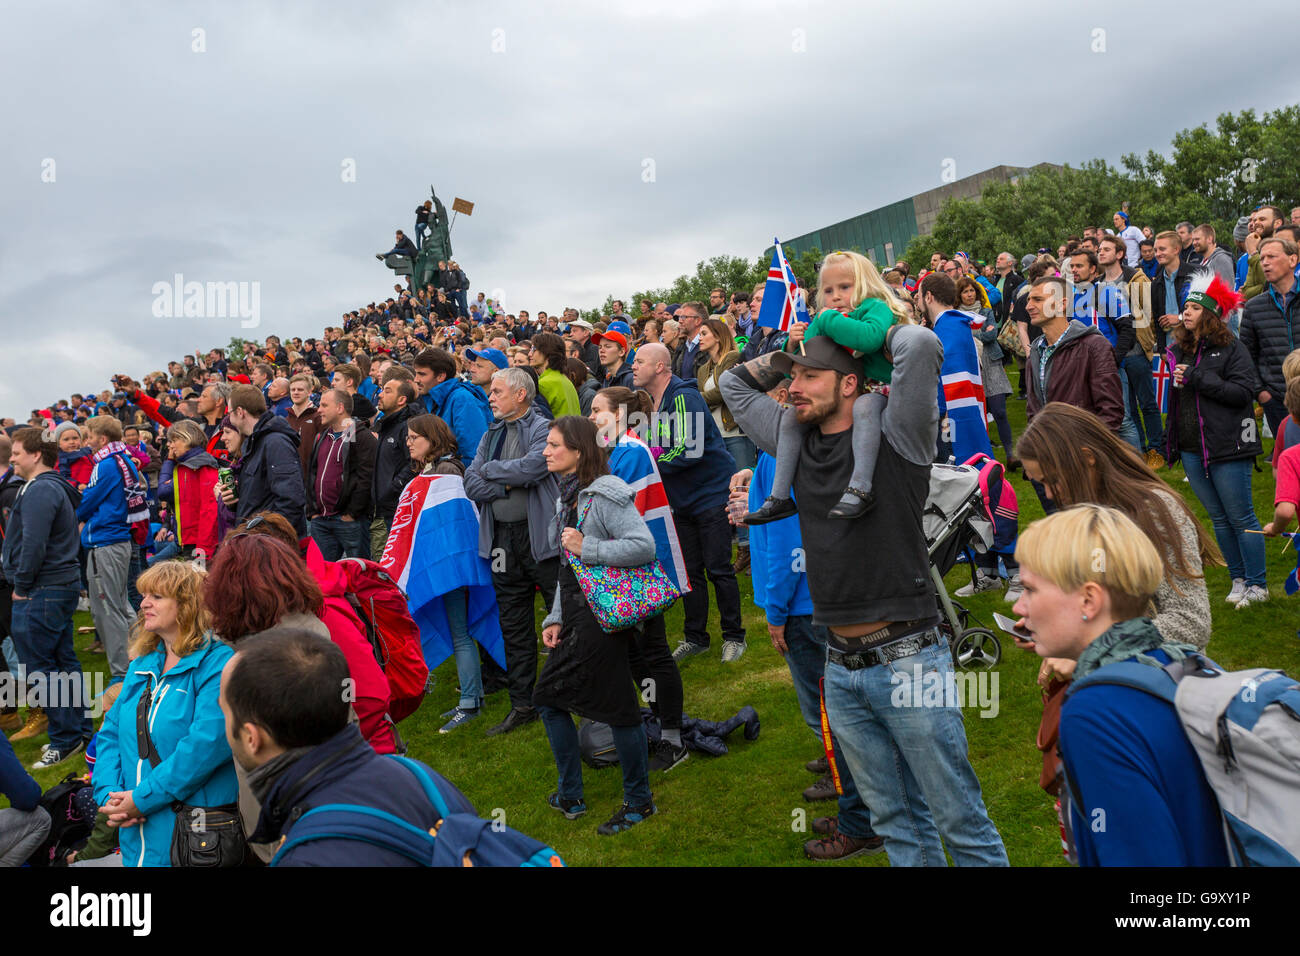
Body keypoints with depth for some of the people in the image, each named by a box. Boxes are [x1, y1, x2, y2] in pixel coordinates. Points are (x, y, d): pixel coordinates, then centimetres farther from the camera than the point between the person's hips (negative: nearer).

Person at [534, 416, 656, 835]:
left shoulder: (606, 494, -14)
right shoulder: (567, 496, 14)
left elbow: (645, 547, -25)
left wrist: (587, 547, -24)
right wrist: (555, 617, 13)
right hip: (576, 616, 10)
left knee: (618, 708, 0)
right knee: (549, 698, 14)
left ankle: (639, 801, 18)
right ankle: (570, 796, 28)